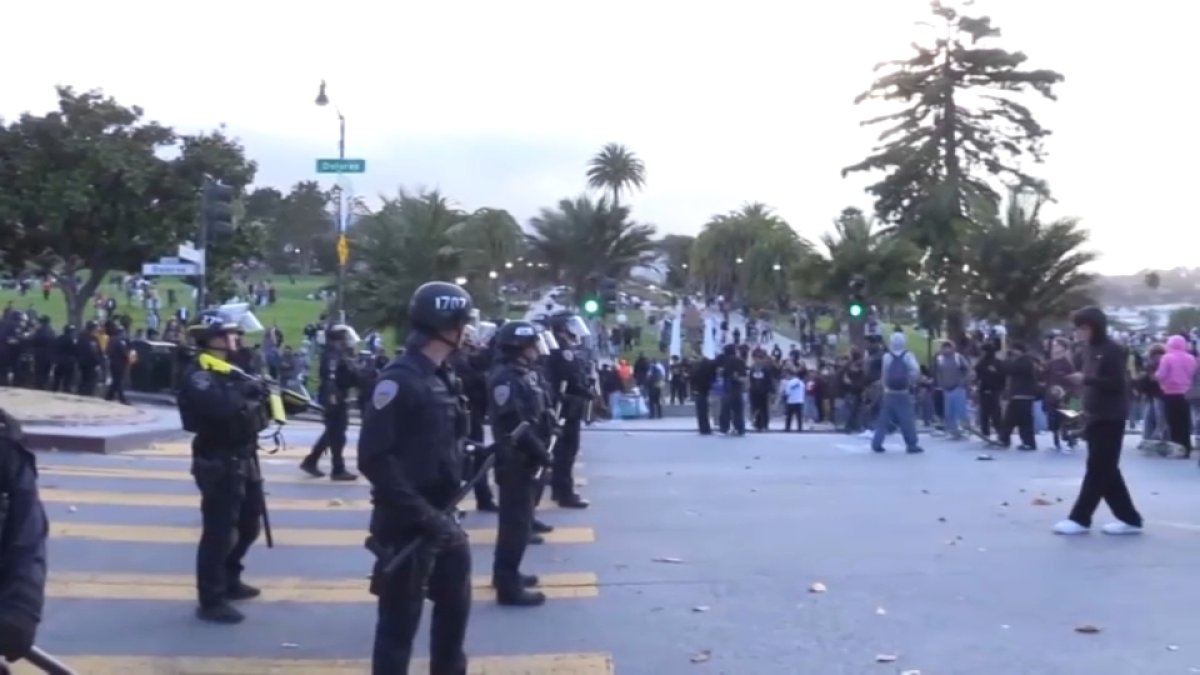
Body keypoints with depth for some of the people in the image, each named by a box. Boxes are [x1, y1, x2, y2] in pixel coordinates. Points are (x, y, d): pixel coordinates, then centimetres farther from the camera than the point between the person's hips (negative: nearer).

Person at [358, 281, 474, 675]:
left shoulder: (441, 377, 11)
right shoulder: (399, 378, -17)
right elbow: (375, 459, -23)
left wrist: (443, 509, 8)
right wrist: (420, 513, -24)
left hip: (441, 517, 9)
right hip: (407, 523, -9)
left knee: (455, 604, 20)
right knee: (400, 621, 1)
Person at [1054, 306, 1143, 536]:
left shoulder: (1113, 351, -13)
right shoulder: (1087, 350, 12)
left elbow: (1117, 383, -20)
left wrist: (1086, 379, -26)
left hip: (1110, 418, -9)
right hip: (1094, 416, 9)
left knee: (1097, 469, -3)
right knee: (1107, 471, 10)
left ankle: (1079, 519, 0)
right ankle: (1129, 518, 17)